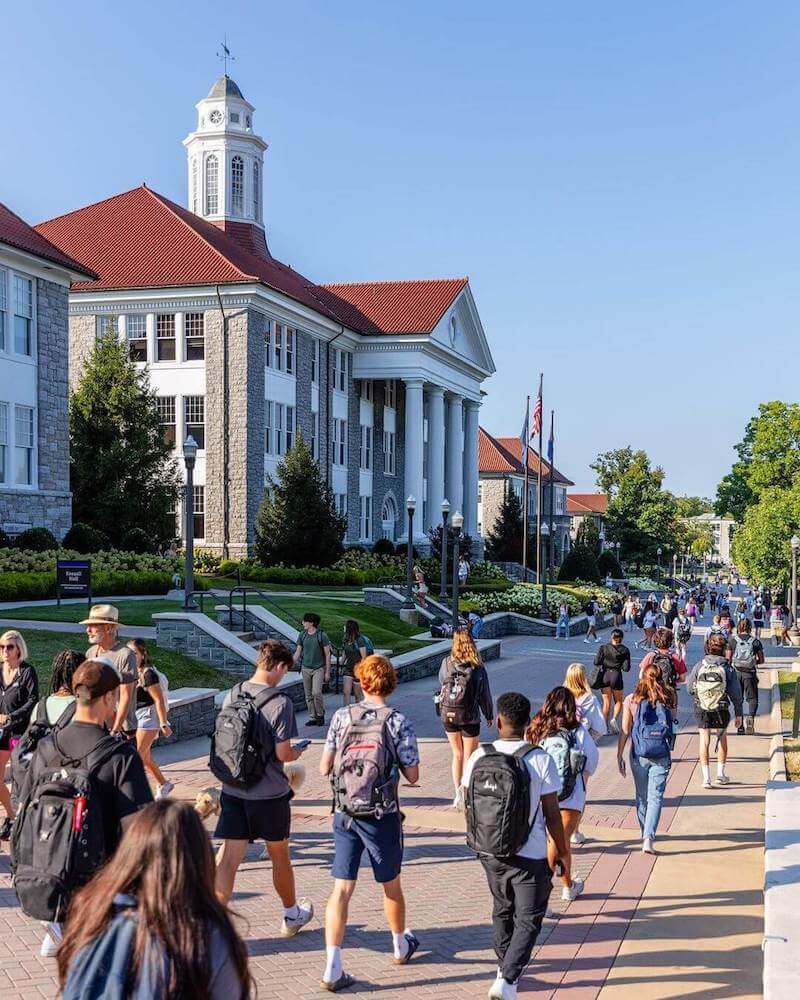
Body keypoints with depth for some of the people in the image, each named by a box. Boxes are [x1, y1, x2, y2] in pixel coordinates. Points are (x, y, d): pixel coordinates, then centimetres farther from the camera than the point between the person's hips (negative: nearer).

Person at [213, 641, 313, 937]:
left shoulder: (232, 696, 1)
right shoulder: (280, 702, -17)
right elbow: (284, 754, -18)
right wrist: (300, 750, 4)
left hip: (233, 790, 4)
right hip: (269, 794, -4)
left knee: (228, 857, 3)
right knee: (279, 856, 16)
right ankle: (292, 915, 36)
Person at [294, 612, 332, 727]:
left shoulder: (321, 635, -7)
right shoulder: (302, 635, 5)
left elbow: (327, 654, -3)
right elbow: (298, 652, 12)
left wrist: (327, 671, -5)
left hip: (318, 668, -4)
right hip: (305, 668, 4)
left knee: (316, 692, -15)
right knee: (308, 695, 5)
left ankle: (320, 715, 4)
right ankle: (312, 717, 14)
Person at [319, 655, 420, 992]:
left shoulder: (342, 717, -3)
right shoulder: (398, 722, -9)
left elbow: (325, 768, 0)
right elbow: (412, 776, -8)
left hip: (344, 814, 1)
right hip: (382, 816, -1)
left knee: (342, 888, 3)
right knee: (390, 884, 19)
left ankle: (333, 968, -3)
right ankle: (401, 945, 40)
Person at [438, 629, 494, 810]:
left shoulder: (446, 664, -9)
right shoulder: (478, 668, -12)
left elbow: (441, 686, 0)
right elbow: (485, 694, -4)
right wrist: (489, 715, 9)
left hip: (448, 715, 2)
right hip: (470, 717, -2)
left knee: (457, 754, 18)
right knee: (469, 757, 12)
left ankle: (458, 792, 11)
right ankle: (467, 794, 11)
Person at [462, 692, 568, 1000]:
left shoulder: (479, 756, -6)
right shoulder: (540, 760, -14)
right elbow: (551, 813, -8)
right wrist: (562, 851, 4)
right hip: (530, 855, -4)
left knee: (502, 910, 24)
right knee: (528, 918, 7)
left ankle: (506, 964, 40)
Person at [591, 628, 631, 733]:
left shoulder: (604, 648, -2)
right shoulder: (625, 650, -4)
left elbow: (596, 662, -6)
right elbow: (626, 668, -8)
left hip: (605, 675, 2)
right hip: (616, 675, -2)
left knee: (606, 702, 11)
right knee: (618, 701, 15)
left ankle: (606, 725, 9)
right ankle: (614, 719, -9)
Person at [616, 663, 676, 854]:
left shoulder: (632, 700, -5)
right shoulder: (668, 698, -4)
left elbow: (625, 731, -3)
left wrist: (619, 755, 6)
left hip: (638, 754, 1)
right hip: (661, 755, -1)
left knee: (642, 796, 17)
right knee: (656, 797, 0)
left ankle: (645, 833, 33)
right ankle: (648, 838, -14)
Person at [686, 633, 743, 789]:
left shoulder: (699, 666, -7)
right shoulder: (728, 668, -9)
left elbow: (690, 688, 0)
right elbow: (736, 693, -6)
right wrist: (738, 714, 3)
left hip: (701, 709, 0)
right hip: (721, 710, 0)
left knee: (704, 740, 8)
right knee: (722, 738, 20)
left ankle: (706, 777, 4)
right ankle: (721, 773, 24)